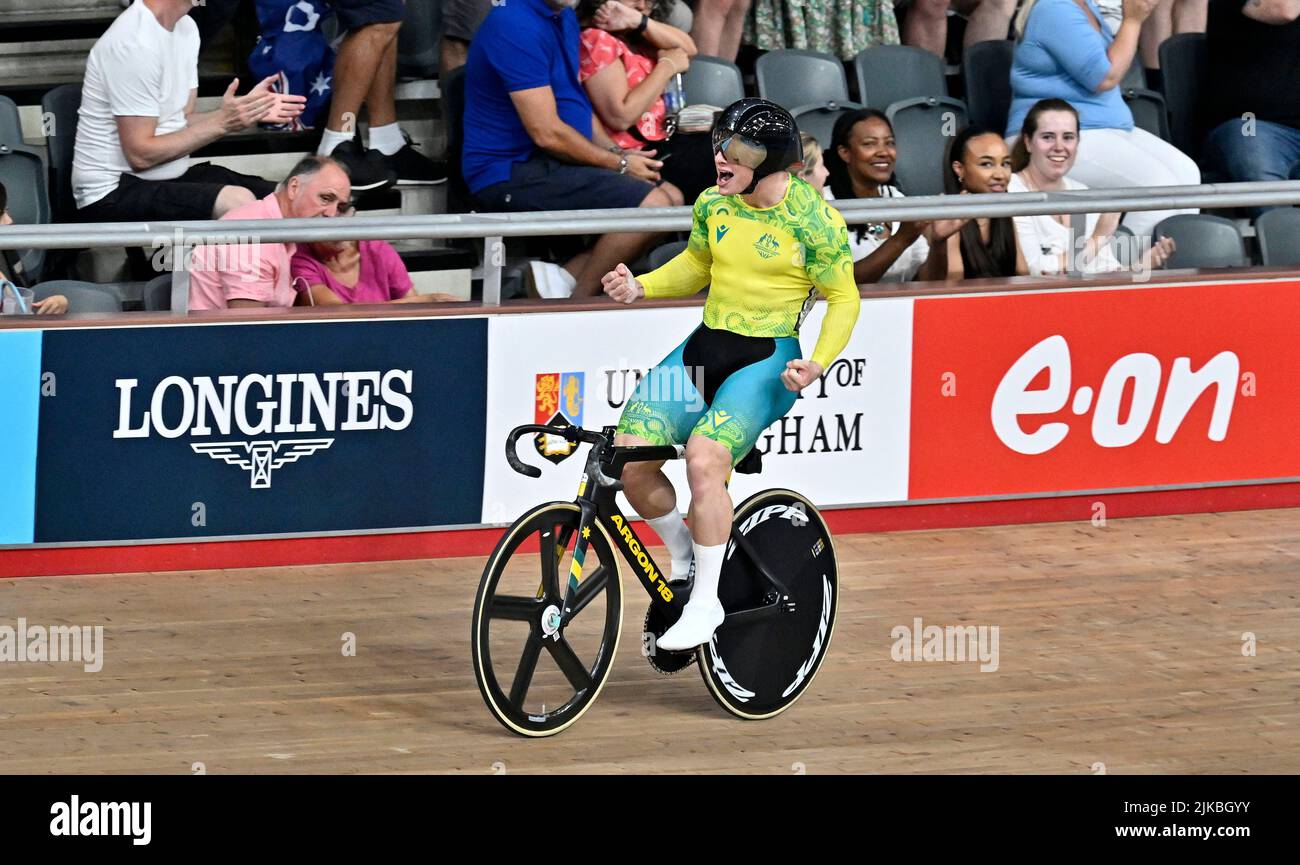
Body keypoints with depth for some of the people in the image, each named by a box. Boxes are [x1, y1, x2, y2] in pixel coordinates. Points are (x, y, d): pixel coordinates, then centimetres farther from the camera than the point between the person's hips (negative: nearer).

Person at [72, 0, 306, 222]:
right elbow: (140, 155, -19)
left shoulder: (185, 27, 8)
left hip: (173, 177, 9)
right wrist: (221, 122, -18)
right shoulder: (133, 43, -21)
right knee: (238, 202, -30)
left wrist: (250, 112, -6)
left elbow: (183, 122, 9)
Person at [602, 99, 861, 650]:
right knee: (628, 455, -16)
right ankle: (683, 553, 12)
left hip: (766, 362, -6)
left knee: (703, 459, -30)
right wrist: (640, 287, 1)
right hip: (703, 350, 6)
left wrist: (817, 364, -19)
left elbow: (843, 299, -3)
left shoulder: (814, 218, -11)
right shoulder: (713, 203, 3)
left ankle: (706, 601, -15)